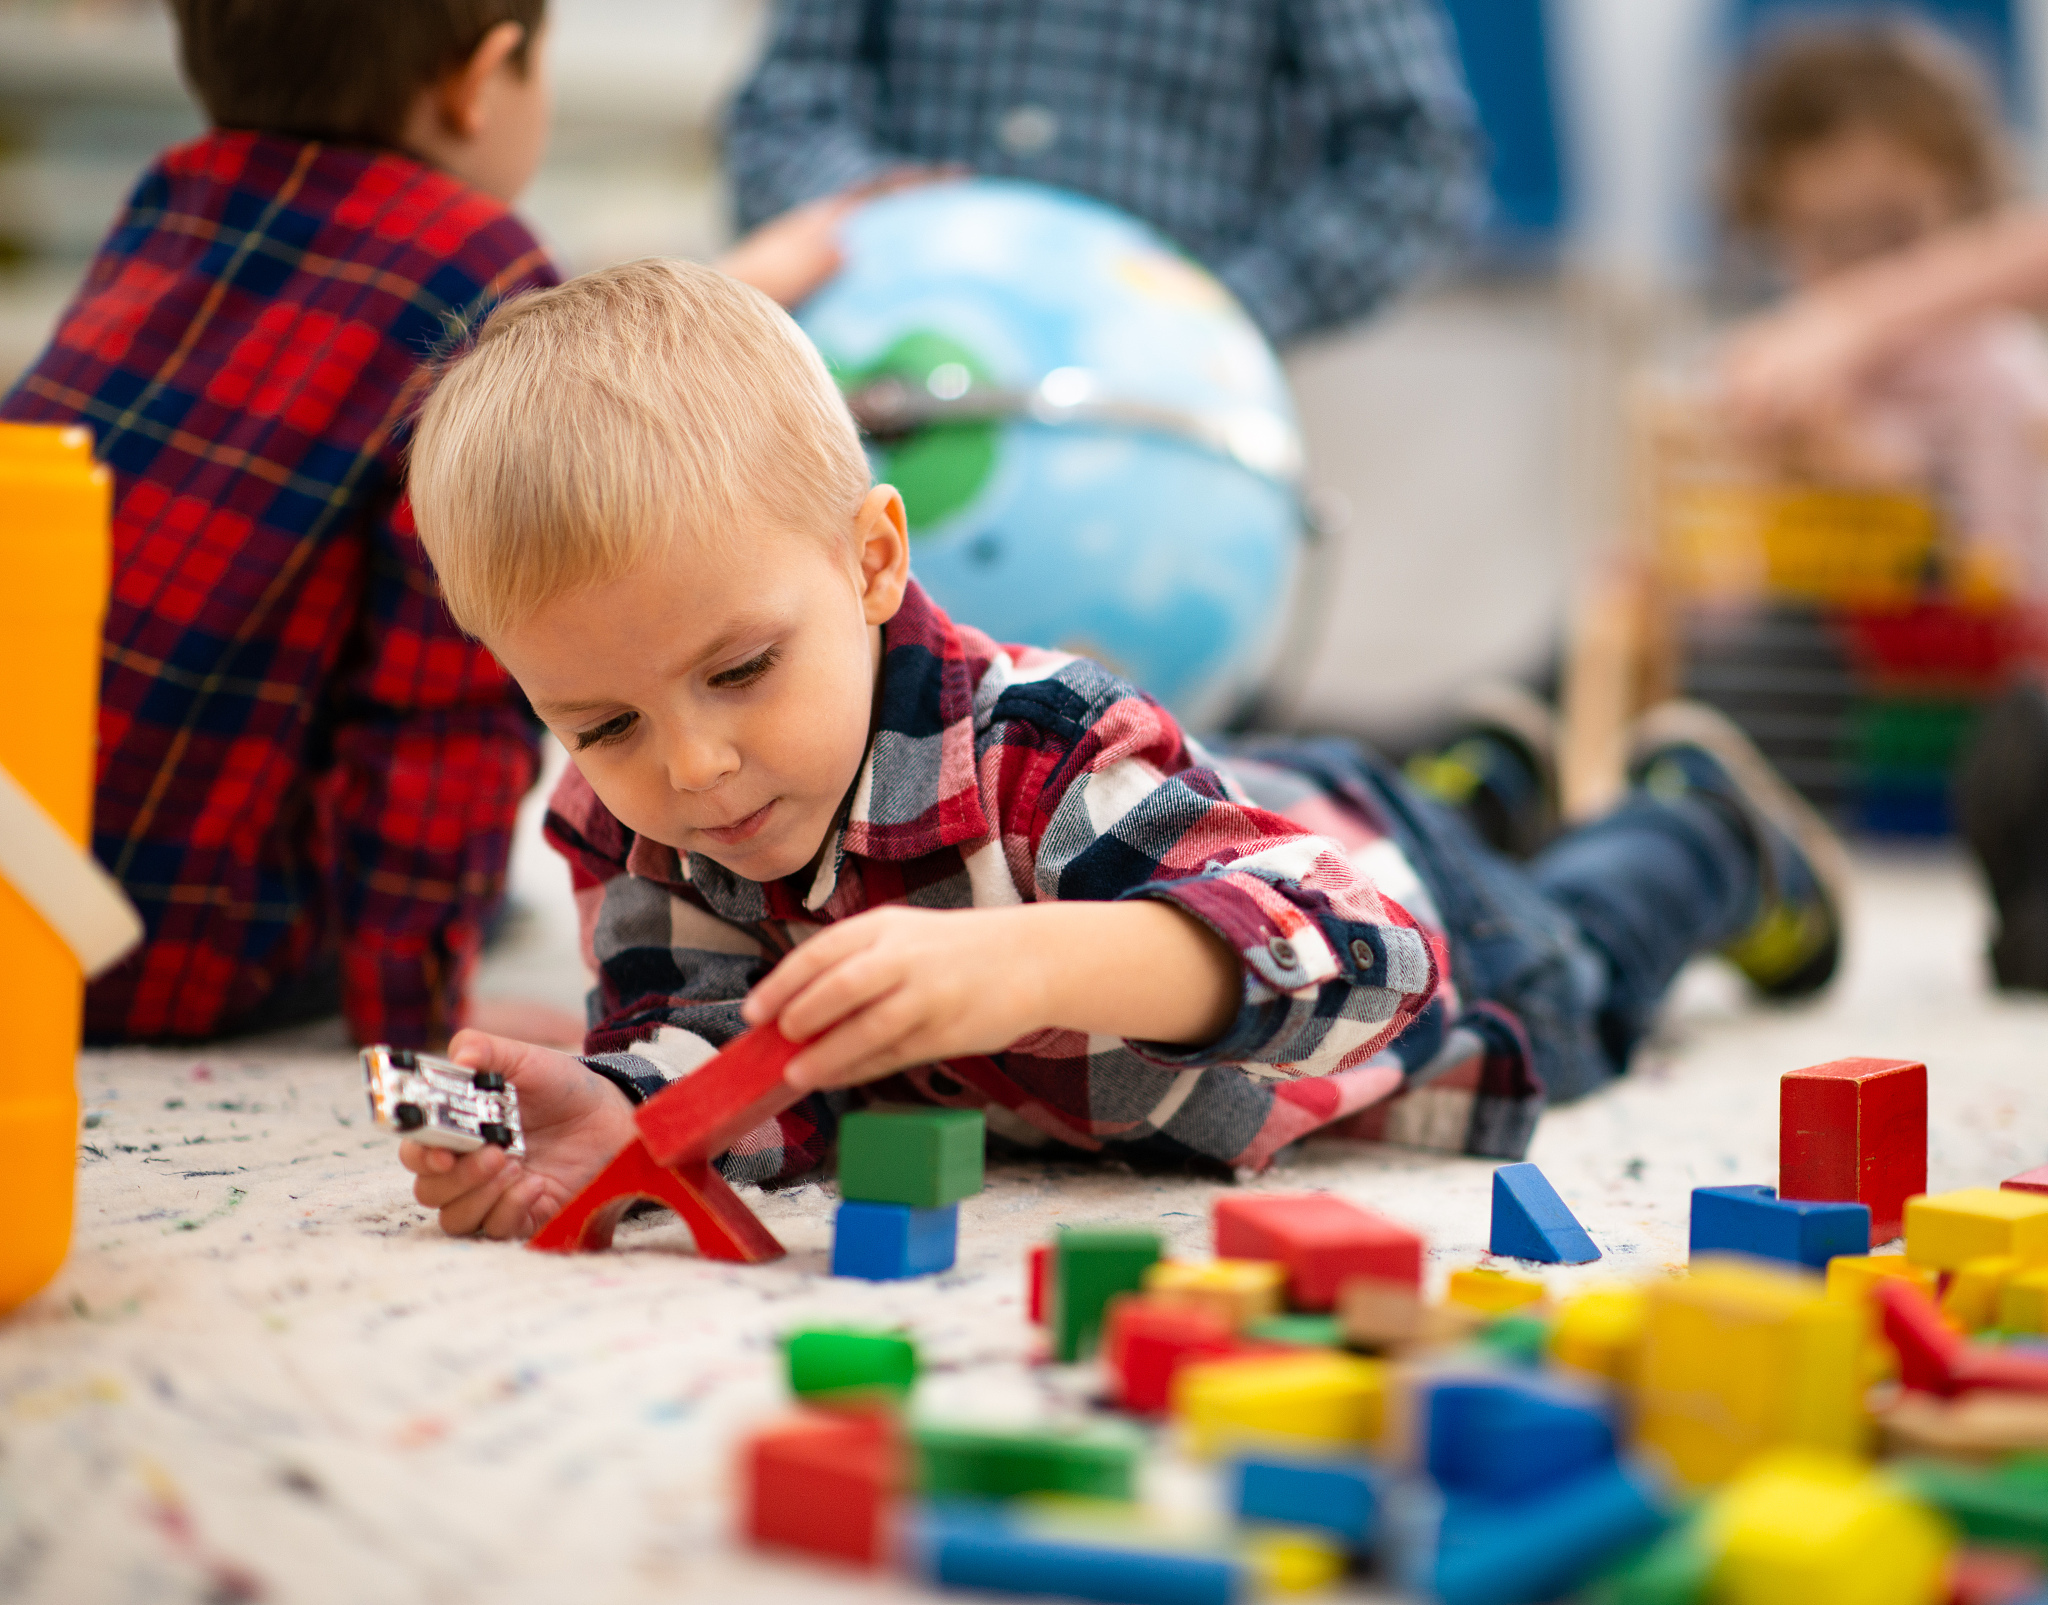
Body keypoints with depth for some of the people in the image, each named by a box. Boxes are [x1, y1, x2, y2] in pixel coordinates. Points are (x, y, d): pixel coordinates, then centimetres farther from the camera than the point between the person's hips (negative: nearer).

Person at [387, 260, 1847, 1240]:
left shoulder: (1031, 748, -51)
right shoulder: (623, 820, -33)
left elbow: (1362, 956, -62)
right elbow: (728, 1039, -34)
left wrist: (1020, 966, -80)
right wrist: (623, 1113, -60)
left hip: (1339, 865, -4)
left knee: (1568, 994, 29)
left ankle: (1701, 816, 58)